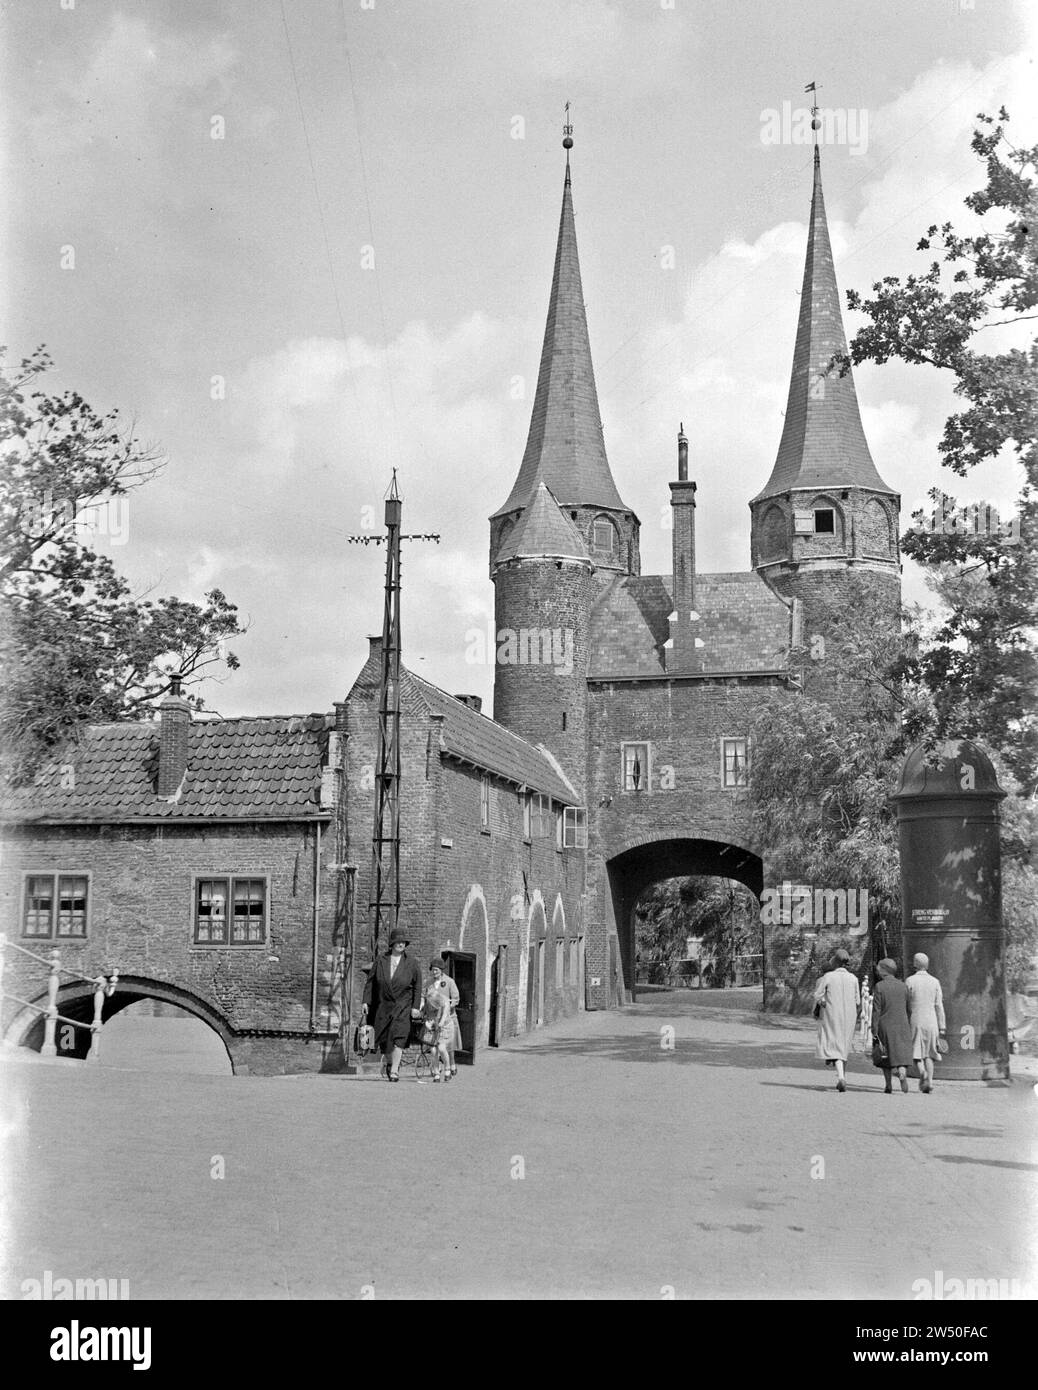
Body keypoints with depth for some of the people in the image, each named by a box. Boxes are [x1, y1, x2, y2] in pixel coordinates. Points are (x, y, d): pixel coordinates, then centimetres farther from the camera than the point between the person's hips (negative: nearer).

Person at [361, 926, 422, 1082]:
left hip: (403, 1006, -2)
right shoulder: (380, 961, 3)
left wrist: (415, 1007, -4)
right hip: (383, 1005, 2)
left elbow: (417, 986, 2)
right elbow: (370, 982, 6)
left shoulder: (411, 963, 0)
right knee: (383, 1038, 5)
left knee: (398, 1036, -17)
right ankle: (387, 1060, 37)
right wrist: (366, 1002, -2)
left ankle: (394, 1070, -15)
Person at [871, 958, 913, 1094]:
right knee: (902, 1053, 0)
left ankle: (888, 1086, 14)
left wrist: (874, 1031, -8)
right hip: (902, 1026, 2)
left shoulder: (880, 986, -7)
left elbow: (876, 1010, -10)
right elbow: (908, 1008, 8)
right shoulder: (902, 986, 4)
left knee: (886, 1056, 11)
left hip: (885, 1026, -2)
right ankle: (902, 1073, -29)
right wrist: (909, 1027, 17)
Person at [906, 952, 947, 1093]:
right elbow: (939, 1006, 2)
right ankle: (929, 1081, 1)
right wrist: (942, 1027, 5)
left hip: (915, 1020, -2)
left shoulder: (909, 981, -3)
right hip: (931, 1021, 2)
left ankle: (922, 1071, -24)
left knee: (916, 1052, 3)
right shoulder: (935, 982, 2)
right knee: (929, 1054, 11)